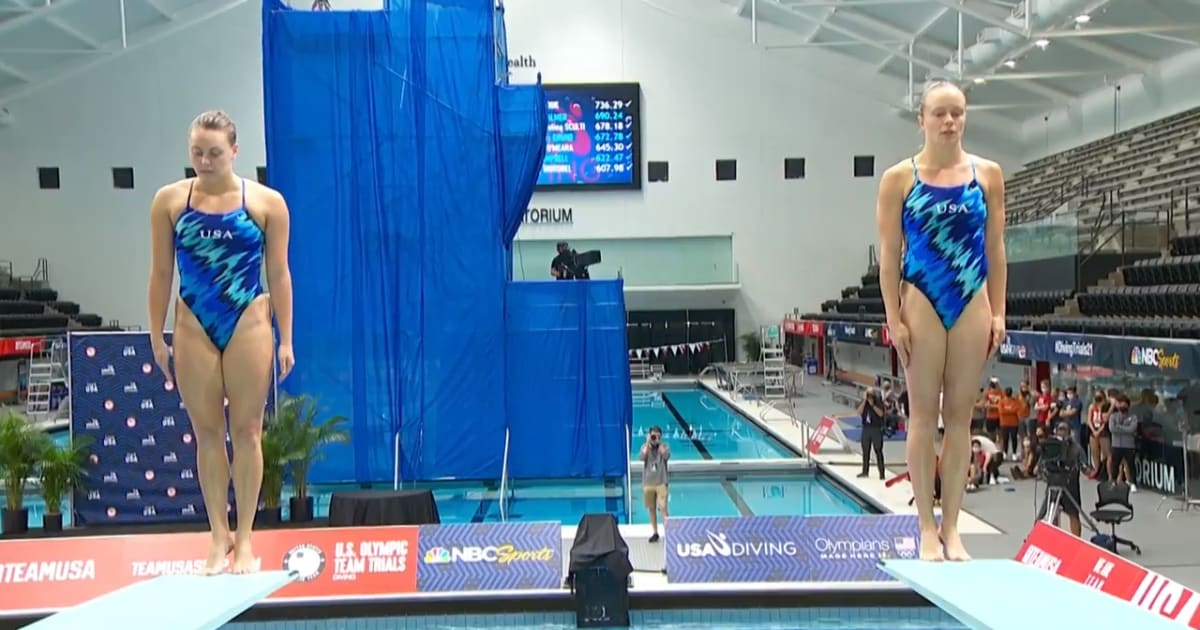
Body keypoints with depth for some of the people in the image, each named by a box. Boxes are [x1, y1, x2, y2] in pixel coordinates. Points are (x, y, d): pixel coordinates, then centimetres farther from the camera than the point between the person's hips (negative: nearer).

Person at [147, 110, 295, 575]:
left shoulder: (266, 202, -3)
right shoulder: (170, 200, 2)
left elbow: (279, 274, 0)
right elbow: (161, 273, 6)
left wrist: (285, 340, -2)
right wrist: (157, 336, 5)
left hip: (248, 323, -2)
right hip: (194, 327, 2)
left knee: (246, 431, 3)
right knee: (207, 432, 7)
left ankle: (244, 539, 12)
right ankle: (219, 536, 17)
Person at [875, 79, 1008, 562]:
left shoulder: (987, 174, 6)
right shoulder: (899, 178, -2)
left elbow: (995, 248, 8)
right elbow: (889, 255, -3)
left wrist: (998, 312, 3)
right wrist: (894, 319, -8)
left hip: (972, 302, 3)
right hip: (922, 301, -2)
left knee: (960, 416, 6)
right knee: (923, 414, 2)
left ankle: (951, 528, 14)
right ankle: (927, 528, 10)